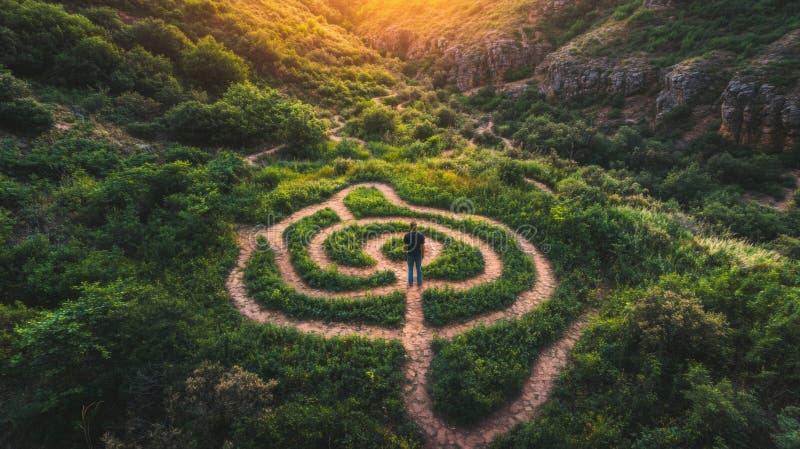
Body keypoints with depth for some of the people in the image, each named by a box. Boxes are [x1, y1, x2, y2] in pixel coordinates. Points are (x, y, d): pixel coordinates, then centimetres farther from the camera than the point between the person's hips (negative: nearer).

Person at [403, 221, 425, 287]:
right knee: (419, 269, 15)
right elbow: (422, 246, -10)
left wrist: (406, 251, 14)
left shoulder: (406, 235, -13)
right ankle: (419, 283, 23)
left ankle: (410, 283, 19)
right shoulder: (420, 235, -14)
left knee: (410, 269, 14)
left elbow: (404, 246, -6)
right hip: (418, 254, 0)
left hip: (410, 254, 0)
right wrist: (423, 254, 4)